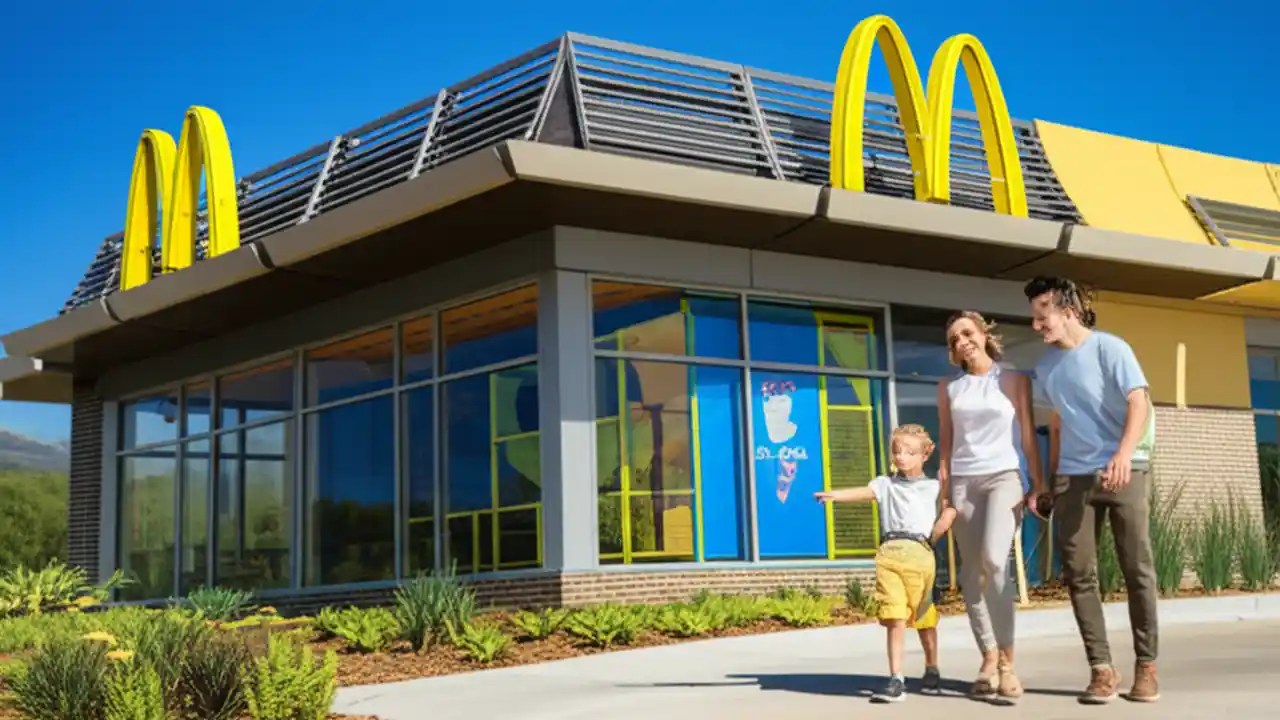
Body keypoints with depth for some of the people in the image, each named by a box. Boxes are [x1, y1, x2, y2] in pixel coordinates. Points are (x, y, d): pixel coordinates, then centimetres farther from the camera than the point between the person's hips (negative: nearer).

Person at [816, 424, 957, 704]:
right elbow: (865, 492, -2)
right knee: (894, 618, -8)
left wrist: (929, 540, -2)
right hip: (888, 554, 0)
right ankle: (896, 680, -8)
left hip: (919, 553, 0)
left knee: (923, 617, 10)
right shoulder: (886, 483, 16)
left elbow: (948, 516, 6)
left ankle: (932, 671, 30)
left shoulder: (934, 487, 15)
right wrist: (835, 495, -20)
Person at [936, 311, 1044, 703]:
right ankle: (989, 659, 7)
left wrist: (1038, 484, -1)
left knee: (994, 560, -22)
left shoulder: (1014, 380, 7)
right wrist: (943, 492, 6)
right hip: (963, 482, 3)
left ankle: (1006, 660, -17)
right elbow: (946, 443, 13)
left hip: (1004, 477, -3)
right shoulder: (948, 388, 13)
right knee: (972, 572, 0)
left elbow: (1028, 435, 5)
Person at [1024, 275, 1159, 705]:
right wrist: (1051, 479, 14)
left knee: (1137, 569, -2)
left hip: (1125, 471, -4)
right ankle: (1101, 668, 2)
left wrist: (1124, 453, -29)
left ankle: (1146, 665, 7)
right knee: (1079, 574, -2)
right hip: (1073, 477, 5)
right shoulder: (1045, 368, 12)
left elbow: (1139, 403, -13)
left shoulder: (1110, 349, -4)